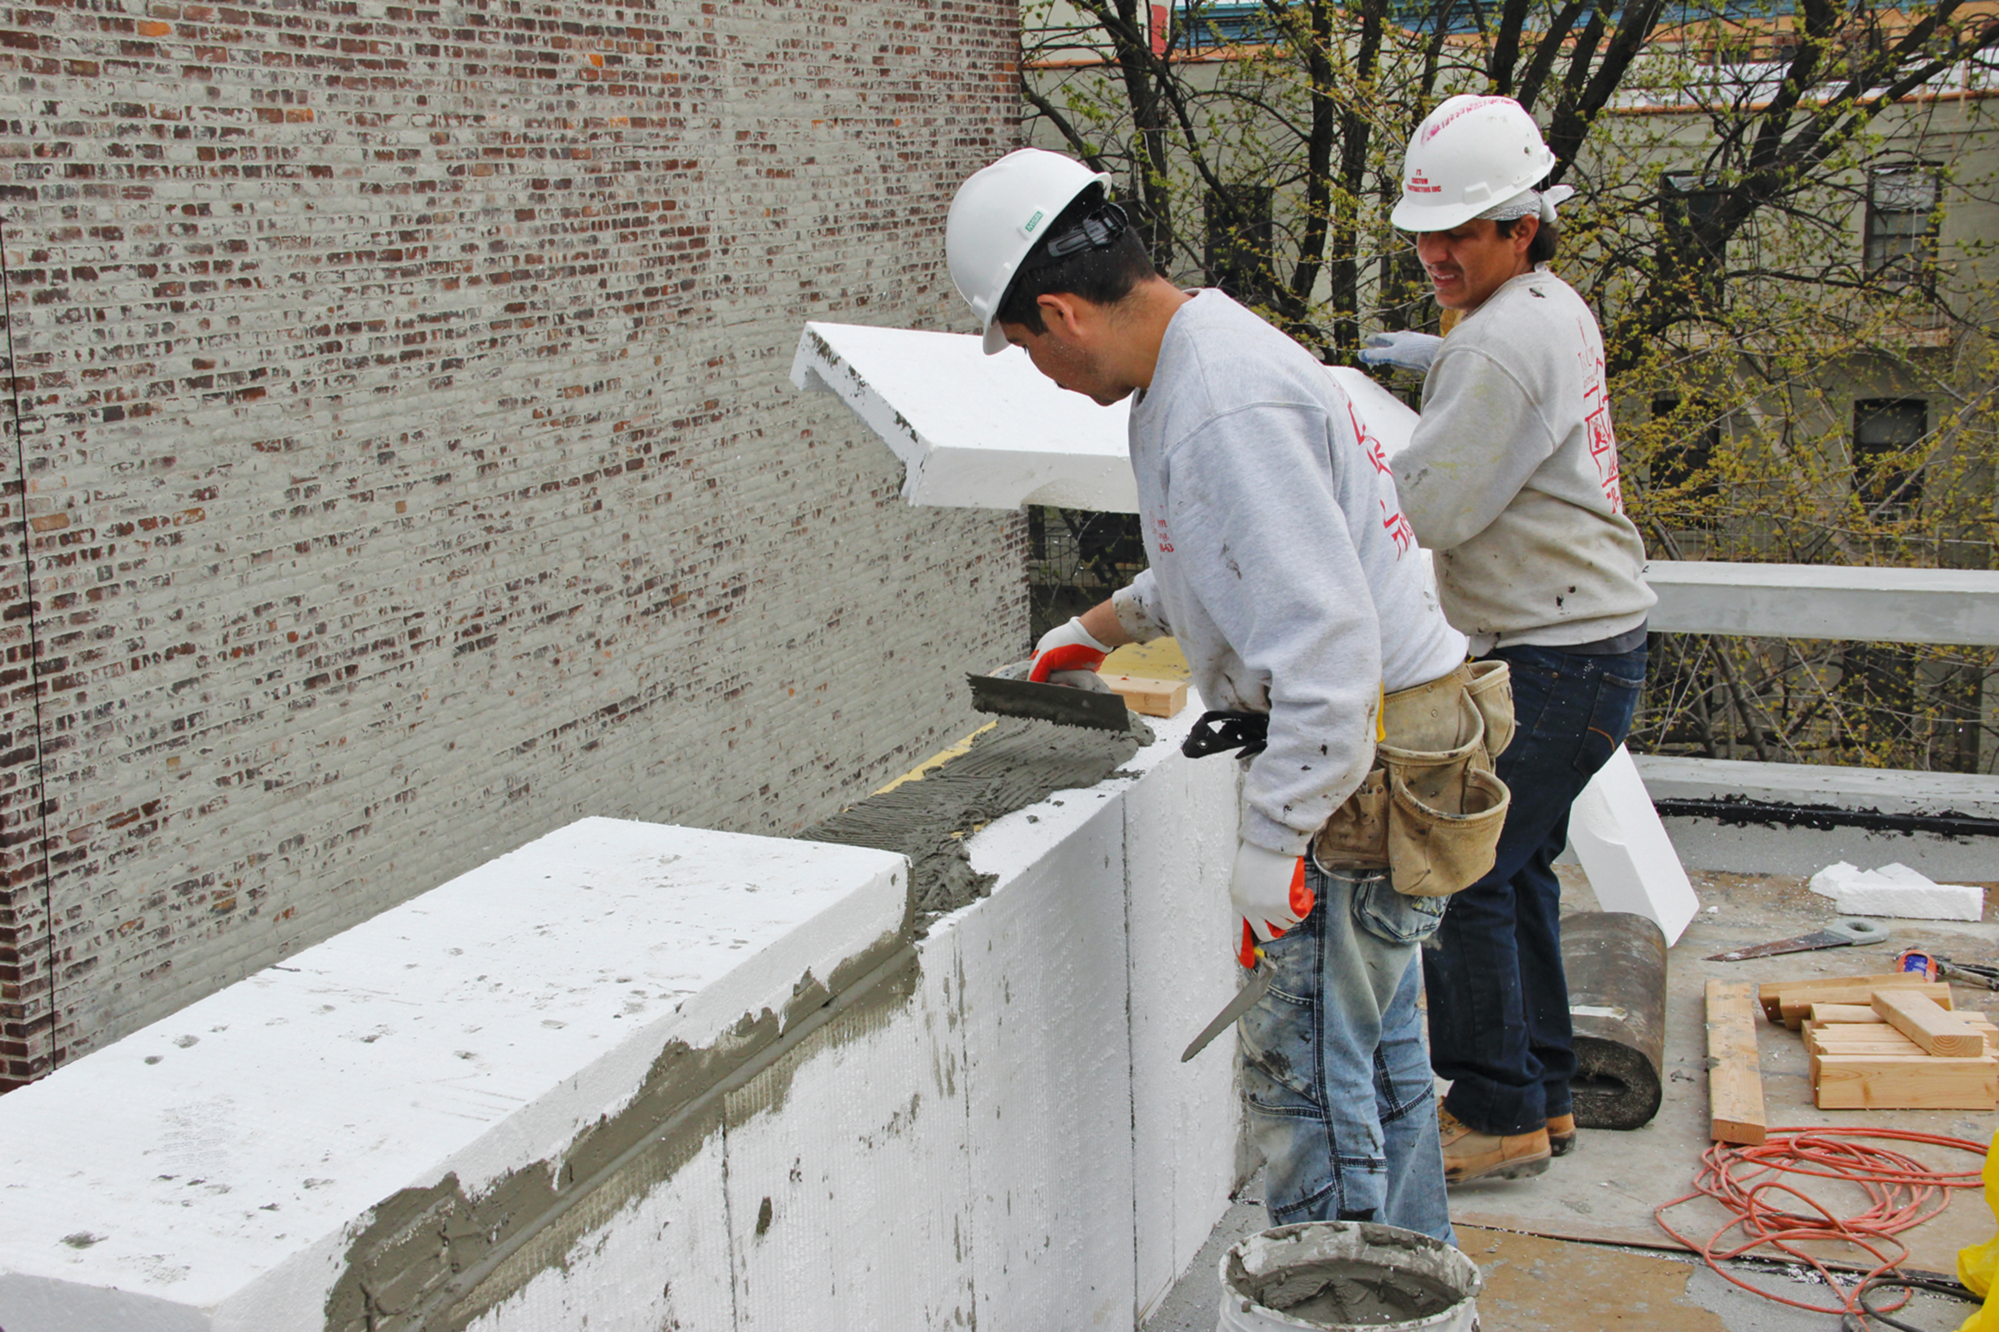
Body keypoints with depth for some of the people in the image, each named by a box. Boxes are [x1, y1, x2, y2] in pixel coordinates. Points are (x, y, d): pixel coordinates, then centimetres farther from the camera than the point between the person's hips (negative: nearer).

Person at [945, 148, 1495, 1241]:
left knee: (1305, 1075, 0)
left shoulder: (1226, 407, -24)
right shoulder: (1209, 352, 10)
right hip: (1369, 741, 11)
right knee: (1376, 1053, 21)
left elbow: (1326, 637, -30)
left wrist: (1269, 844, -26)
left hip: (1362, 766, -11)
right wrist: (1104, 625, 35)